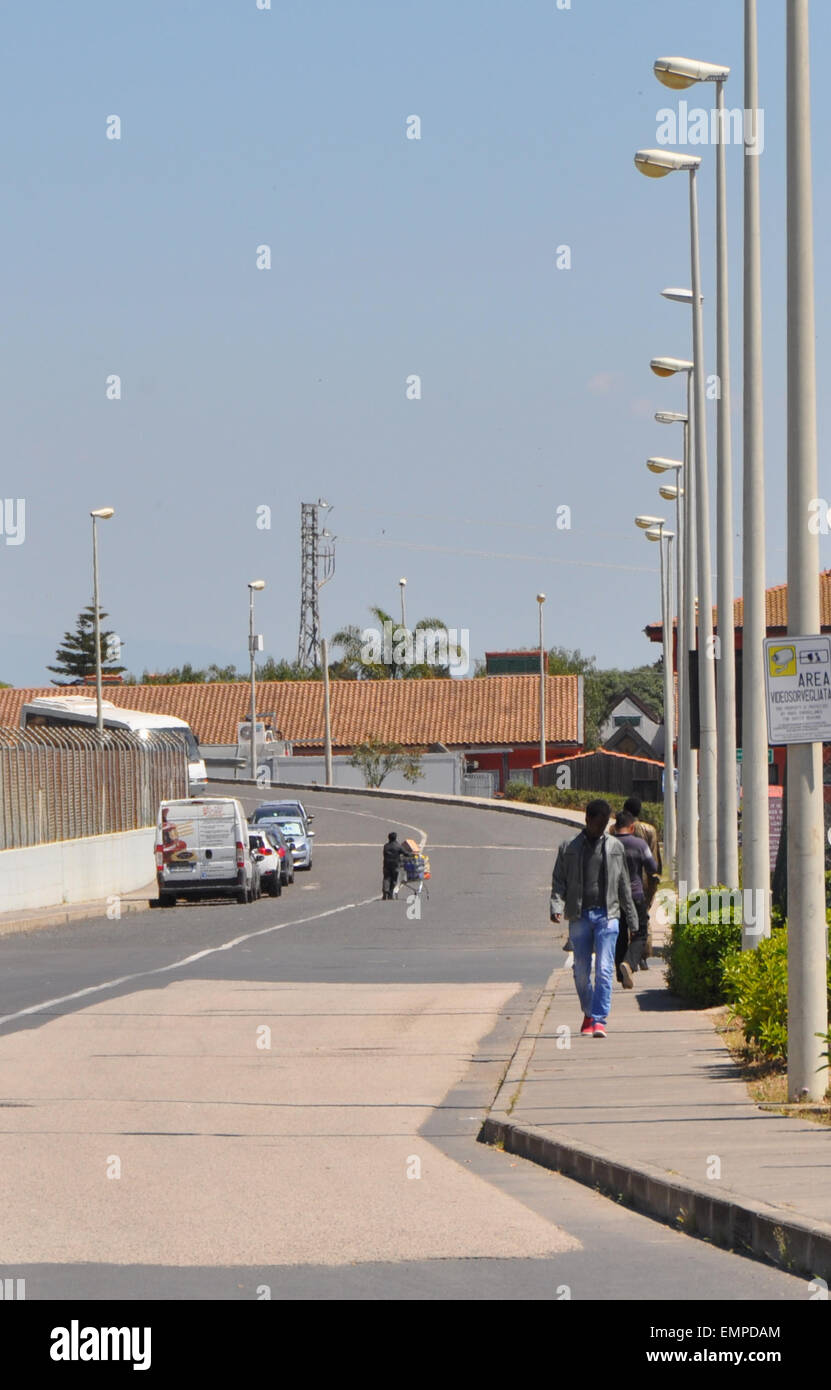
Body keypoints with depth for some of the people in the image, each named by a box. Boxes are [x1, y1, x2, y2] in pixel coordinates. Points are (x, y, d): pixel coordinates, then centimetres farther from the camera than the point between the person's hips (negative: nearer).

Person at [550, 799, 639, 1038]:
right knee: (581, 971, 5)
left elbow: (624, 886, 15)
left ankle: (599, 1020, -12)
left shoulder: (615, 847, 11)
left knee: (604, 969, -11)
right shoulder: (569, 848, 6)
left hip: (607, 914, 0)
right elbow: (559, 882, 4)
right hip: (579, 915, 0)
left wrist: (632, 920, 15)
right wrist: (557, 907, -14)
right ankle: (588, 1013, 26)